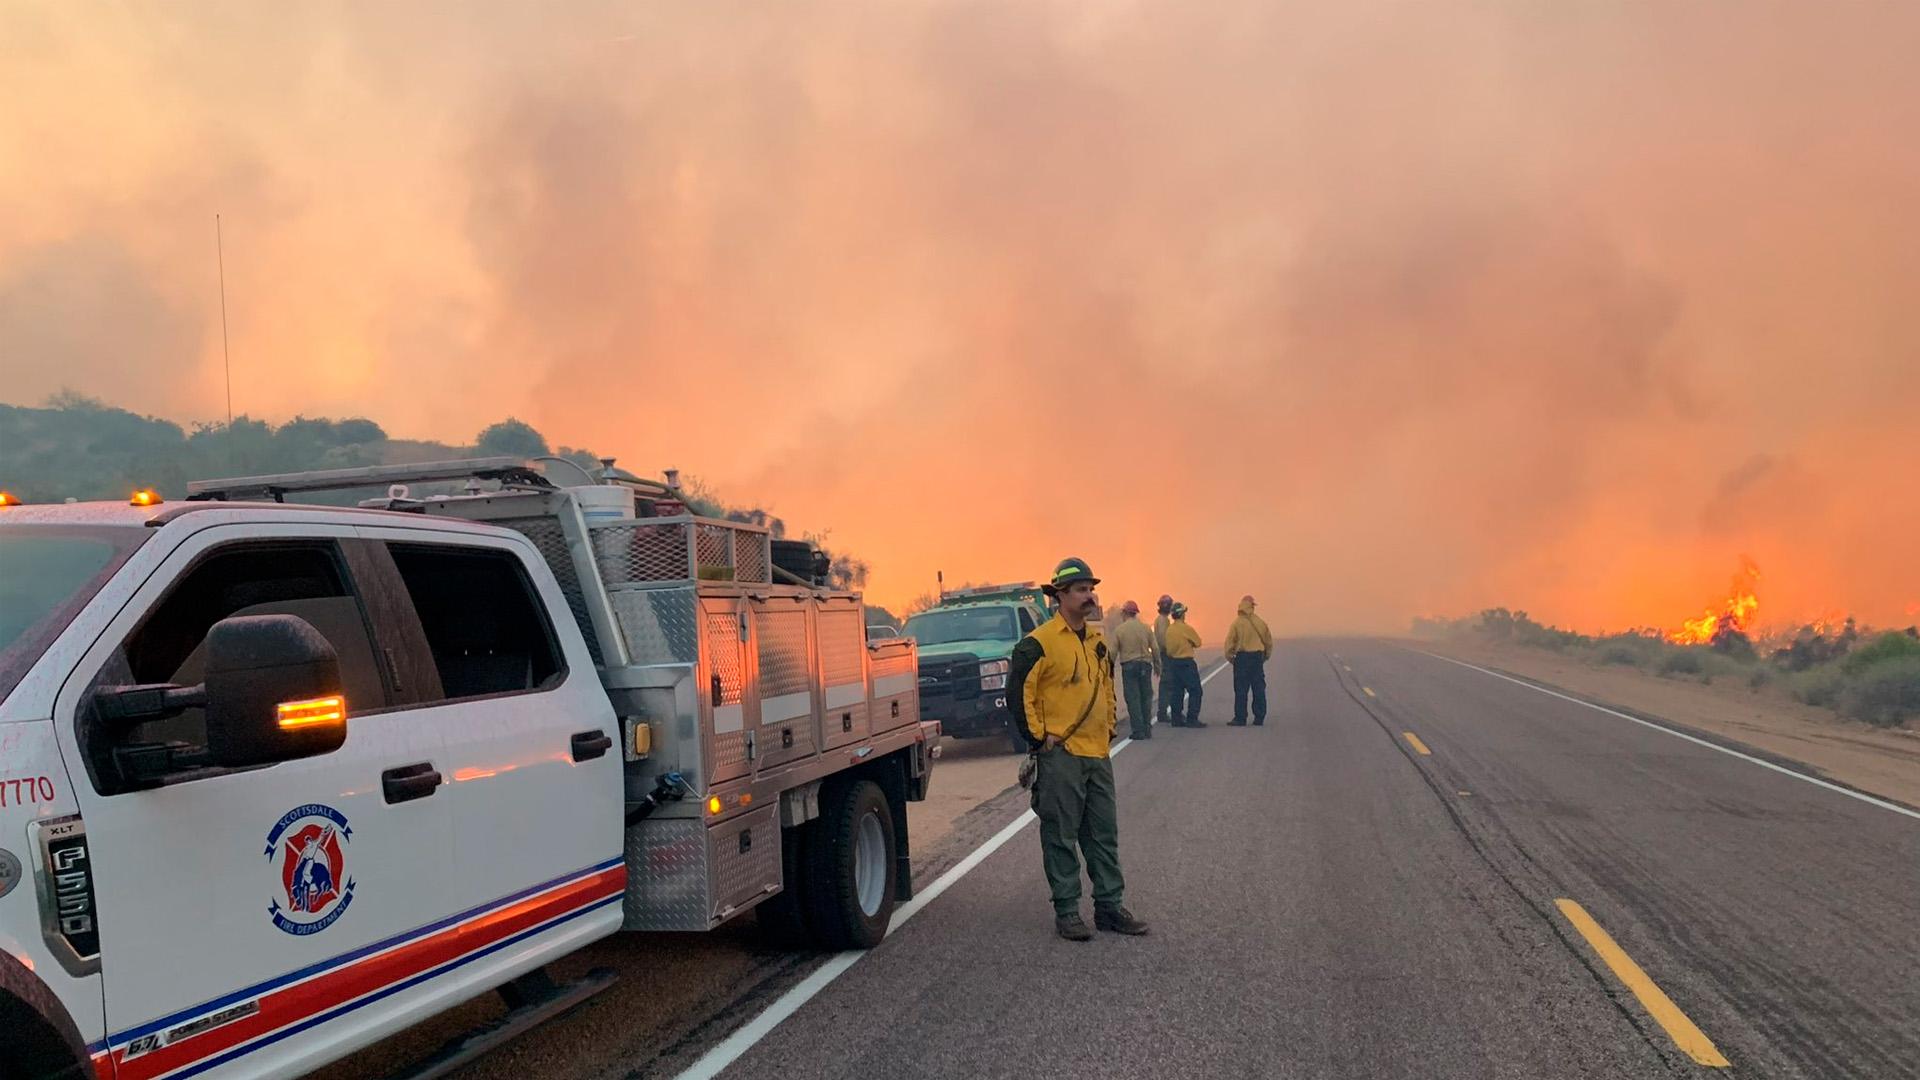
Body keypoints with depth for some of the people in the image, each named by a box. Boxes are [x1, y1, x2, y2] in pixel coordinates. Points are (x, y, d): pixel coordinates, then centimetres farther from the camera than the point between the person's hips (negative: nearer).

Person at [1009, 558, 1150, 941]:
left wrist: (1108, 729, 16)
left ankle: (1110, 905, 22)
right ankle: (1066, 912, 10)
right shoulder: (1039, 643, -11)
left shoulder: (1098, 640, 12)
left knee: (1104, 834, 12)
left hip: (1097, 753, 7)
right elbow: (1018, 693, -12)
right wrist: (1038, 737, -11)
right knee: (1061, 836, 1)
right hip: (1060, 755, -7)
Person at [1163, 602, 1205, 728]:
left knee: (1177, 692, 11)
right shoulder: (1186, 628, -14)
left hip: (1173, 662, 7)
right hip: (1186, 663, -7)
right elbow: (1198, 643, -3)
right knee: (1194, 691, -3)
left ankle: (1176, 719, 11)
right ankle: (1192, 719, -8)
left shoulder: (1169, 629, 6)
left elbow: (1168, 648, 6)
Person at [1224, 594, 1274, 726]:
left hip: (1242, 657, -3)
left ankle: (1240, 718, 0)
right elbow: (1268, 640, 12)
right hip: (1258, 656, 3)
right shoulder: (1260, 622, 3)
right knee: (1259, 689, 9)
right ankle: (1259, 718, 12)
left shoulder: (1237, 623, -7)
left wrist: (1229, 656, 6)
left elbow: (1230, 642, -7)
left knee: (1241, 690, 0)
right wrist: (1266, 655, 24)